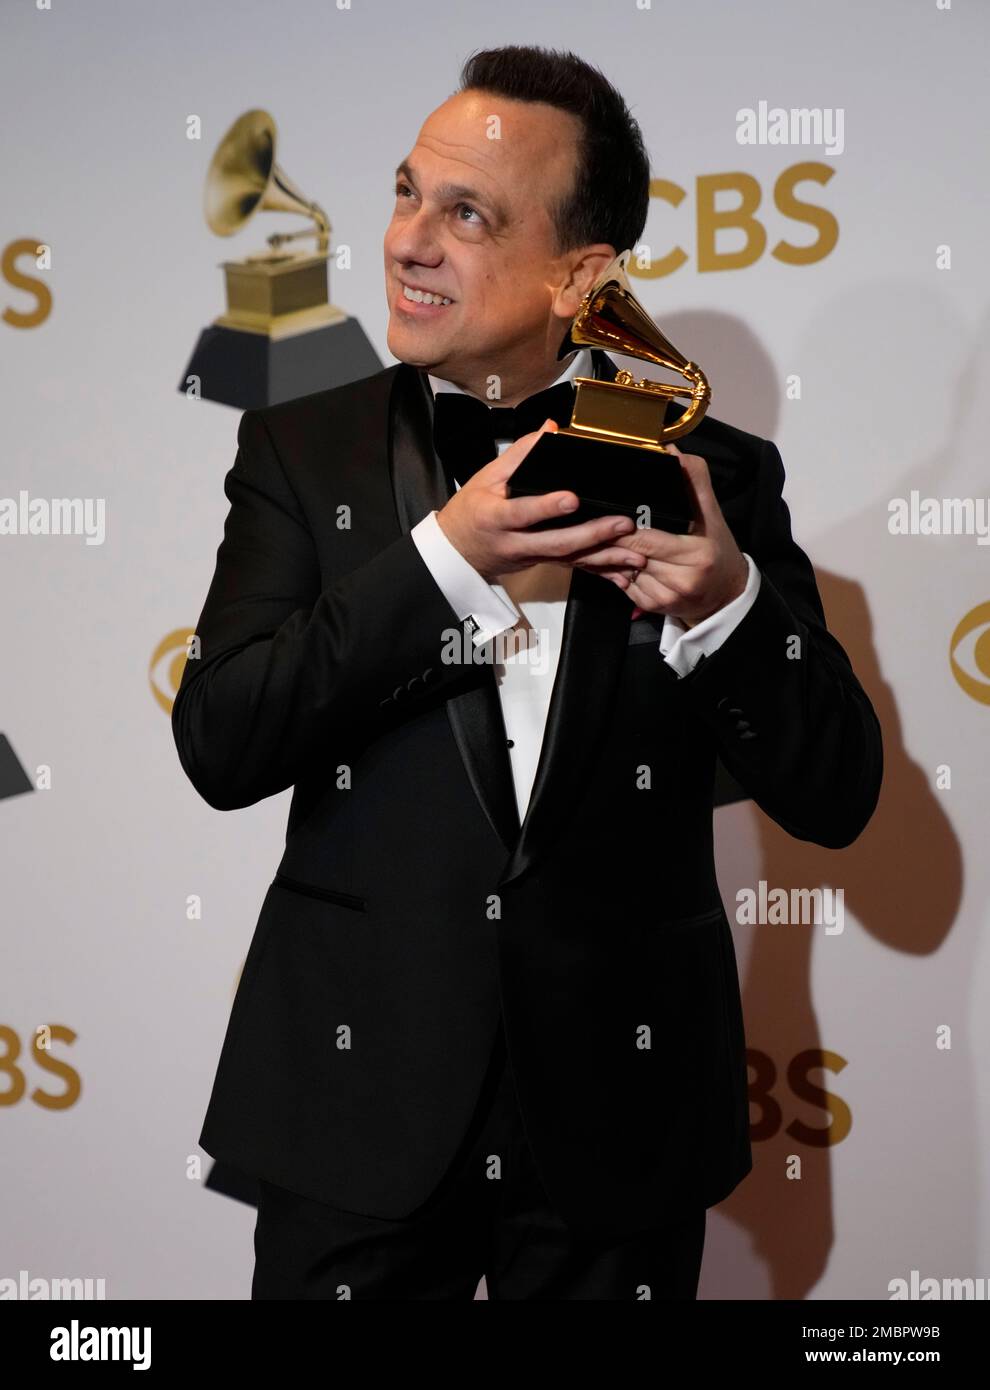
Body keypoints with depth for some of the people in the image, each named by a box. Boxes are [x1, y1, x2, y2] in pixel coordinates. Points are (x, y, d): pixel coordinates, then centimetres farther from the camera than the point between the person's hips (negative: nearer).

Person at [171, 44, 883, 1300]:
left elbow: (835, 796, -2)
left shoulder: (709, 474, -1)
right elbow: (219, 747, -11)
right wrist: (444, 560, -20)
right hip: (360, 1101, 0)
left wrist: (729, 607, -20)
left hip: (620, 1111, 0)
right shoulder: (302, 452, 0)